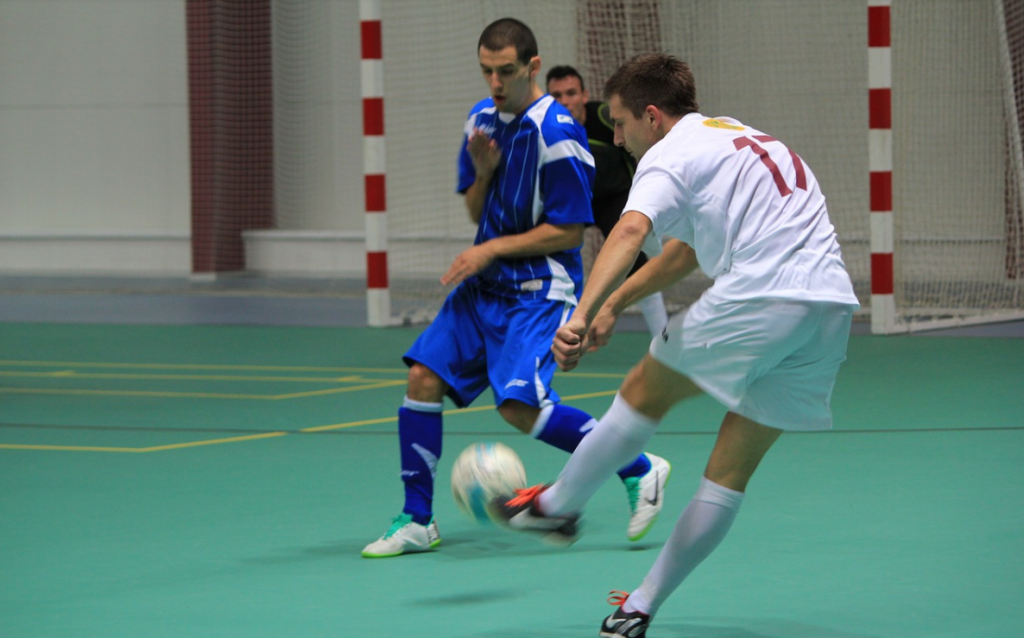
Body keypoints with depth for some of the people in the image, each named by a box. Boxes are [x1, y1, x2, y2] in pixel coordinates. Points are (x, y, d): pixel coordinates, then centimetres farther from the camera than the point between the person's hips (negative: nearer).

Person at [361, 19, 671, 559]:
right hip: (484, 285, 8)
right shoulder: (481, 120, 9)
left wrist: (493, 249, -14)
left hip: (538, 289, -8)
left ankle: (639, 470, -5)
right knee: (423, 377, -4)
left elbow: (568, 231, -15)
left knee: (519, 405, -22)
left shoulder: (556, 132, -15)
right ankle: (417, 521, 6)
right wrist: (483, 171, -5)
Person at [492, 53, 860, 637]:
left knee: (646, 391, 15)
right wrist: (616, 304, 45)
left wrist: (581, 314, -30)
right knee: (732, 473, 11)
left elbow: (632, 229, -19)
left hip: (758, 296, -8)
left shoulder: (670, 154, 2)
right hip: (831, 303, 8)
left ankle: (558, 505, 26)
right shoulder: (736, 139, 30)